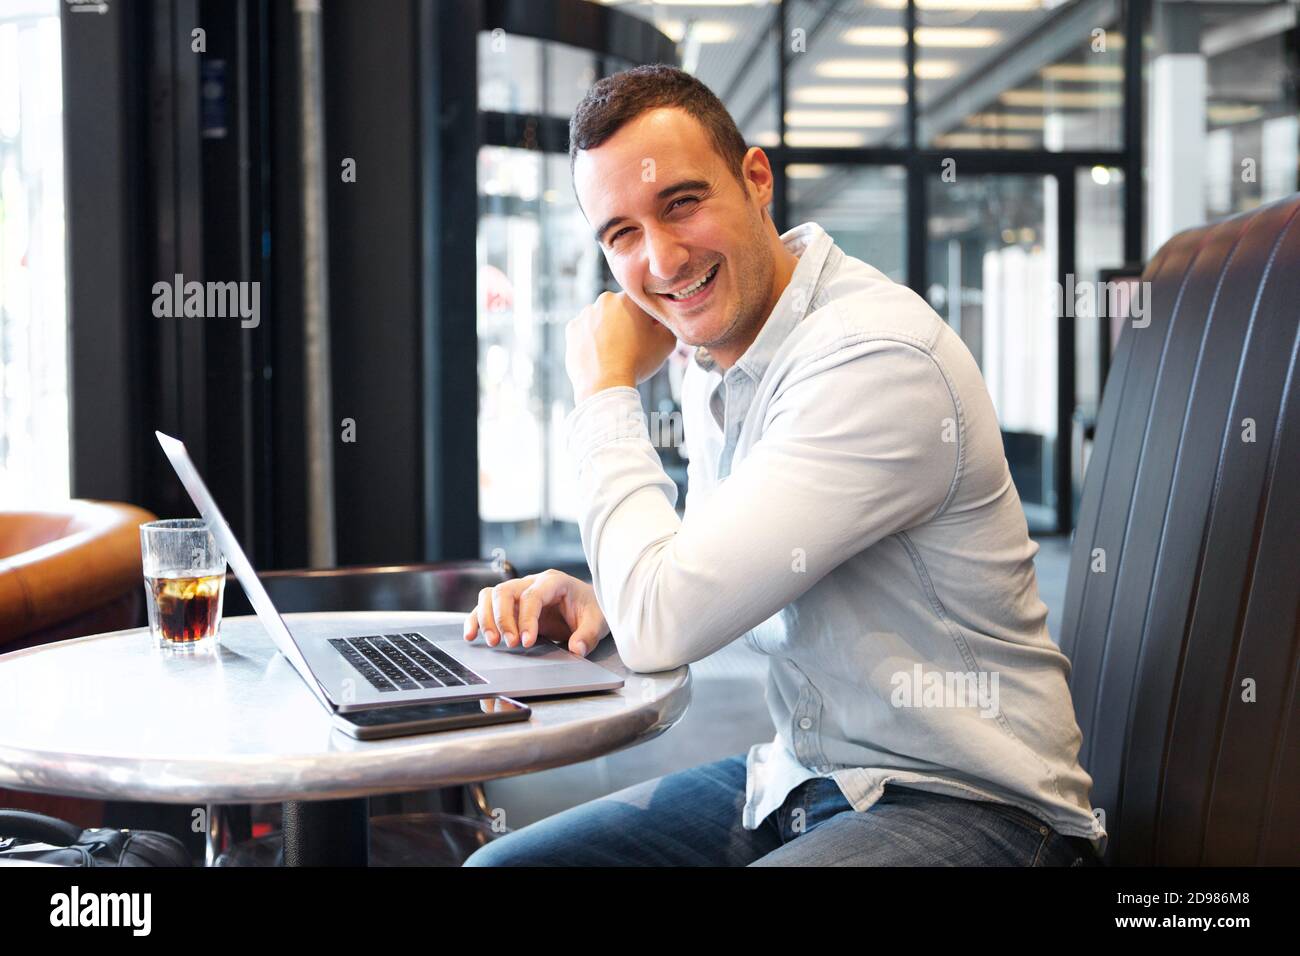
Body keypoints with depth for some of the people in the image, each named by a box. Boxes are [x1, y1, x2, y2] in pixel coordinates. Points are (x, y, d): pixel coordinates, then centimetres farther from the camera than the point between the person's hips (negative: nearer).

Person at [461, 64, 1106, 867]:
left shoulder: (878, 359, -23)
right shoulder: (714, 361, 5)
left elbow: (664, 626, -25)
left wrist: (606, 393, -13)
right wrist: (604, 603, -3)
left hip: (969, 803, -8)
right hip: (797, 781, 8)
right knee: (500, 862, 2)